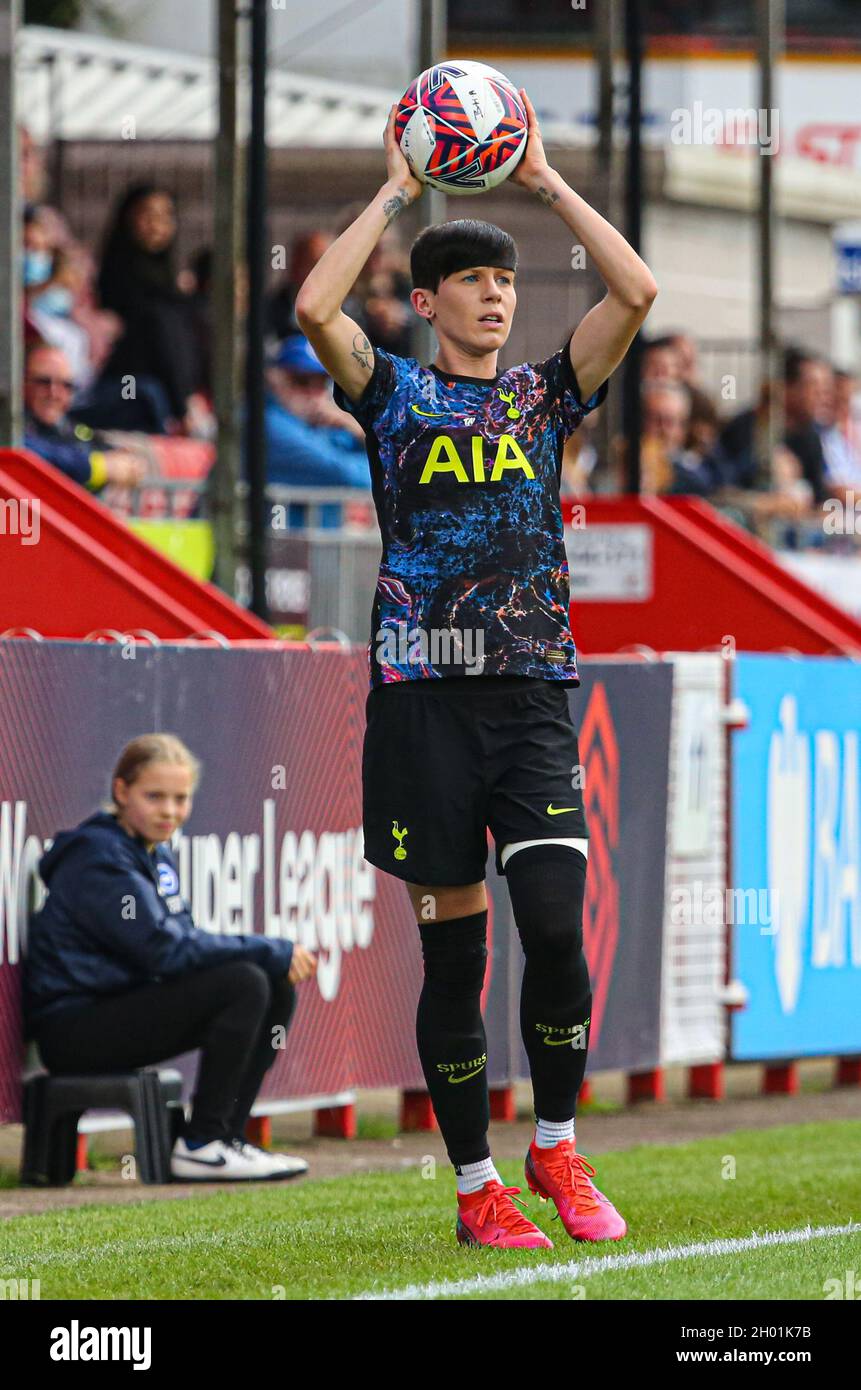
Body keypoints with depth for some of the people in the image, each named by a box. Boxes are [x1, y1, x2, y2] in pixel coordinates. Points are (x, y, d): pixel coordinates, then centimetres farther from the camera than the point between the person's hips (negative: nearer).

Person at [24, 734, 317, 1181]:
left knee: (278, 987, 1)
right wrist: (273, 952, -17)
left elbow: (182, 939, 9)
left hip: (122, 1008, 9)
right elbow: (165, 950, -22)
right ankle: (199, 1147, -17)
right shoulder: (101, 859, -15)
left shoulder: (156, 854, 15)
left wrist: (279, 956, -9)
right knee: (244, 983, -22)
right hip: (74, 1024, -9)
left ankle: (227, 1135, 2)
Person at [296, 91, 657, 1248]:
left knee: (555, 925, -13)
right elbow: (316, 306, -11)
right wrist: (397, 192, -3)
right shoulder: (396, 397, 7)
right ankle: (476, 1186, 9)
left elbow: (635, 291, -1)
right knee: (454, 947, 1)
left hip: (535, 692, 1)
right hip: (424, 695, -1)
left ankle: (556, 1146, 7)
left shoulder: (546, 396, 12)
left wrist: (546, 181, 3)